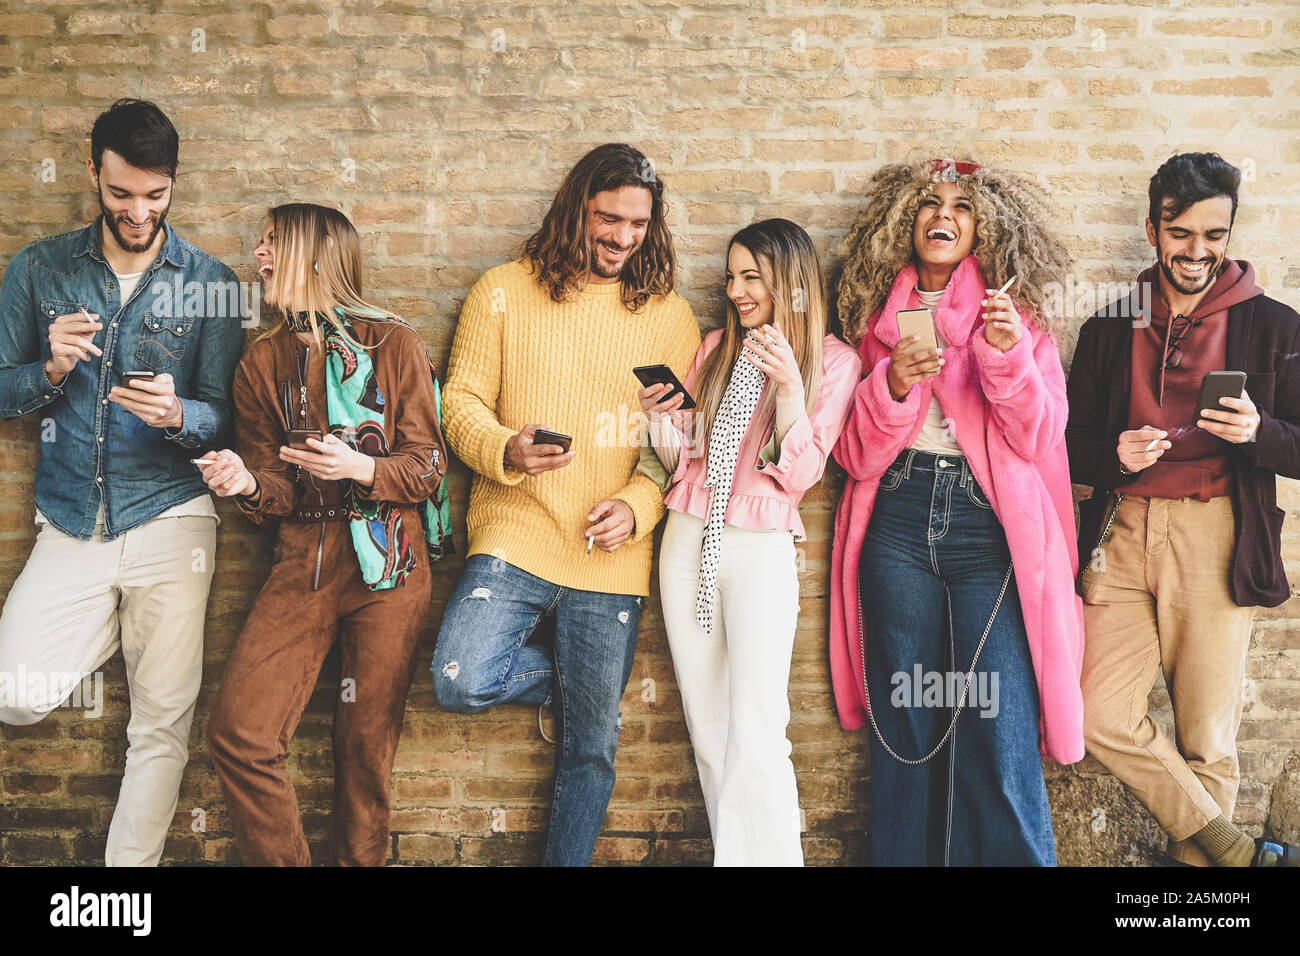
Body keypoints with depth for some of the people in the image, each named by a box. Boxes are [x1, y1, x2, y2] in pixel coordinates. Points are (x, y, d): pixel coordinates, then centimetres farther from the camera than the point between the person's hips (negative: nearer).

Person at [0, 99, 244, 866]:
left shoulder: (210, 281, 1)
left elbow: (226, 416, 0)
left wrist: (177, 415, -22)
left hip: (169, 520, -2)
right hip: (69, 524, 2)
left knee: (163, 723, -1)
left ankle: (131, 863, 20)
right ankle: (121, 627, 20)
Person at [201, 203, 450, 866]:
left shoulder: (394, 345, 2)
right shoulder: (263, 362, 13)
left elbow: (427, 468, 0)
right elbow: (276, 494, 13)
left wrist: (361, 468, -18)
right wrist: (247, 484, -10)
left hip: (387, 561, -3)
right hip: (303, 559, 3)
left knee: (367, 744, 2)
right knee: (237, 733, -10)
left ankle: (358, 862, 25)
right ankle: (283, 862, 11)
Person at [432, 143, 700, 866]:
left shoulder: (671, 316, 7)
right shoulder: (504, 292, 4)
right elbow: (462, 400, 3)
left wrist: (638, 505, -13)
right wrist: (506, 450, -19)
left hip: (611, 558, 1)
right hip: (515, 535, 0)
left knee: (593, 747, 7)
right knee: (462, 682, -21)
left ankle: (567, 860, 31)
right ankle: (562, 678, 12)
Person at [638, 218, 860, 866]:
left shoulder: (833, 362, 0)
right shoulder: (716, 348, 13)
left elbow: (800, 474, -7)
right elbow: (682, 460, 14)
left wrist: (789, 384, -18)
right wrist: (661, 417, -6)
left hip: (761, 549, -4)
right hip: (687, 540, 5)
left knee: (756, 735, -11)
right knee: (707, 727, 8)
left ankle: (761, 854, 0)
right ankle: (731, 850, 18)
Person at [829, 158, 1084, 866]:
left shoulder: (1016, 314, 8)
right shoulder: (879, 318, 13)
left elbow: (1037, 440, -1)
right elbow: (855, 454, 7)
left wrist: (1008, 354, -16)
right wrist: (893, 384, -10)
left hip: (990, 523, -2)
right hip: (898, 523, 2)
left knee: (997, 731, -8)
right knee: (905, 722, 6)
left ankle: (1009, 856, 8)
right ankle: (902, 857, 19)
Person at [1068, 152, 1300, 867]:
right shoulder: (1108, 329, 13)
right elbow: (1073, 449, 13)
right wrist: (1115, 456, -9)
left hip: (1214, 541, -2)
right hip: (1122, 533, 3)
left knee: (1206, 738, 1)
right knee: (1101, 716, -5)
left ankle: (1197, 858, 23)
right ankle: (1232, 848, 11)